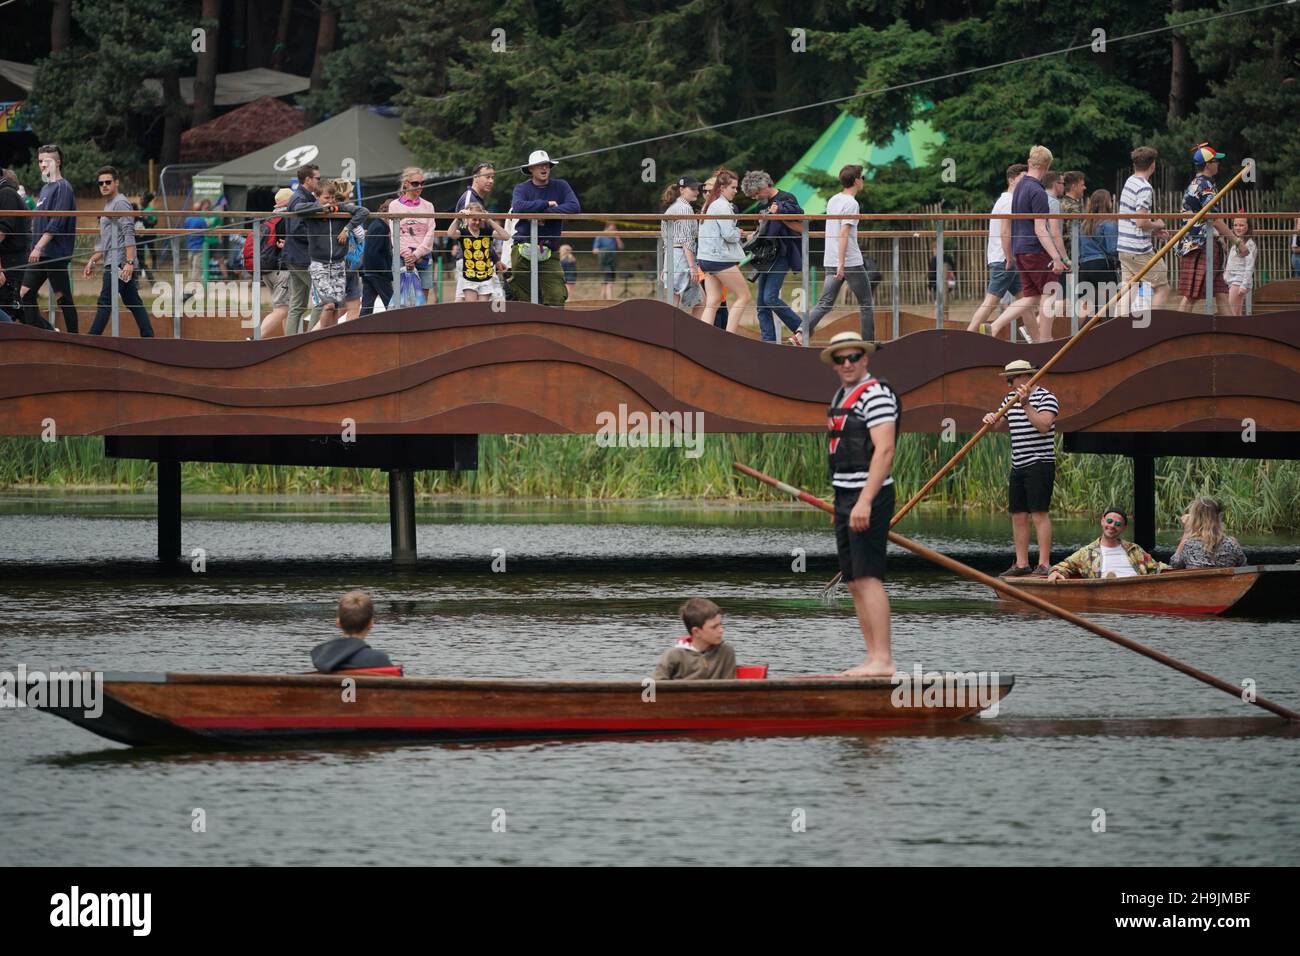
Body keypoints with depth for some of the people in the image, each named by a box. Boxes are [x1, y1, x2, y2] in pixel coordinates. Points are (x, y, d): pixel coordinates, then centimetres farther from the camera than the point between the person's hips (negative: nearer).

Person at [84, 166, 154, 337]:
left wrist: (129, 262, -26)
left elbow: (129, 234, -18)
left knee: (105, 303, -11)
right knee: (134, 304, 7)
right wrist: (93, 261, 26)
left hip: (119, 264, -10)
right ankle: (148, 337, 6)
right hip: (112, 263, 10)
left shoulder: (120, 203, -8)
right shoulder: (108, 205, 24)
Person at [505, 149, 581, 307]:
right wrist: (547, 204, -12)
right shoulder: (522, 188, 5)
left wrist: (546, 214, -16)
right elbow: (518, 207, -16)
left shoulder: (560, 187, 7)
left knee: (557, 297, -11)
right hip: (523, 251, 0)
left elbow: (575, 207, -9)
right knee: (524, 299, 3)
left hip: (549, 253, 0)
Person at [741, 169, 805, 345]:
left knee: (770, 298, -19)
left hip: (781, 256, -9)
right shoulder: (765, 204, 16)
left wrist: (779, 215, -19)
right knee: (762, 305, 2)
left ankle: (800, 327, -7)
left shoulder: (786, 199, -8)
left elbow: (801, 228, -12)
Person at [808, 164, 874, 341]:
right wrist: (841, 264, -23)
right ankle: (868, 344, 9)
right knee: (866, 304, 6)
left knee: (825, 303, 3)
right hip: (851, 263, -7)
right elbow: (843, 234, -20)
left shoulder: (832, 201, 14)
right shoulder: (851, 204, -12)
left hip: (831, 262, 7)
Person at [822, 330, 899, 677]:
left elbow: (884, 450, -19)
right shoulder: (841, 397, 19)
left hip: (870, 494, -10)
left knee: (868, 577, -15)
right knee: (855, 582, 8)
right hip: (845, 495, 10)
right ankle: (874, 658, 10)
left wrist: (864, 502, -26)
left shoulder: (875, 394, -11)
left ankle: (883, 659, -18)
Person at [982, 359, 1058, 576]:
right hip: (1018, 466, 8)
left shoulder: (1046, 398, -7)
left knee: (1040, 514, -12)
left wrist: (1026, 405, -26)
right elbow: (999, 424, 18)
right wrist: (990, 420, -4)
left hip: (1040, 465, -8)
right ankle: (1021, 564, 11)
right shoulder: (1010, 399, 17)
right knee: (1018, 515, 7)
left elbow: (1043, 425, -20)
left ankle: (1044, 565, -14)